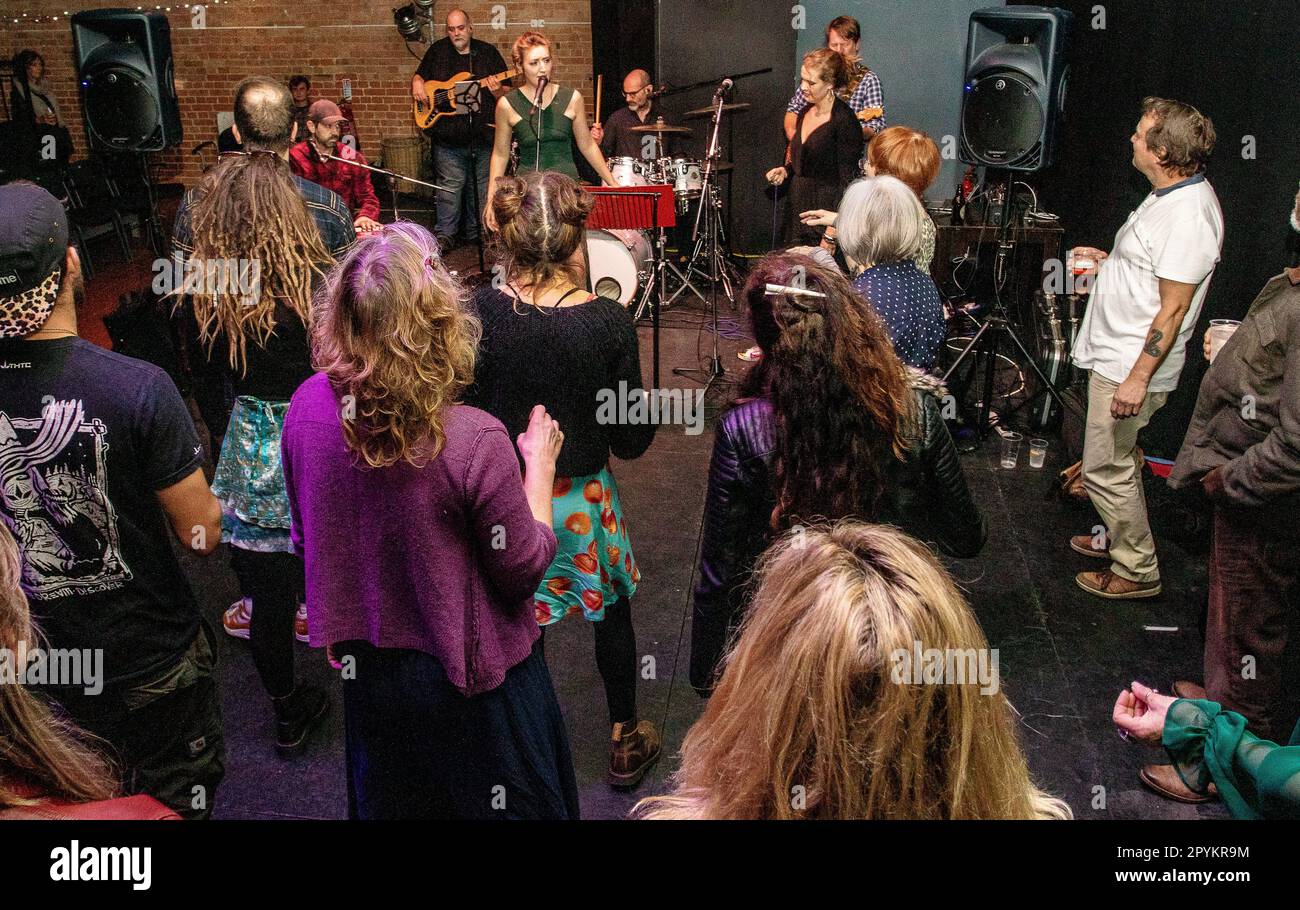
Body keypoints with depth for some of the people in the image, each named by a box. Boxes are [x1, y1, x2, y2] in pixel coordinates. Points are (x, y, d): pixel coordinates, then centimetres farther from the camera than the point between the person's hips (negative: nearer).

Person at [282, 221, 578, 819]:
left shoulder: (308, 406, -13)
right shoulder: (475, 442, -30)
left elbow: (307, 539, 2)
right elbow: (523, 572, -16)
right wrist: (539, 464, -5)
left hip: (365, 669, 5)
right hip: (471, 680, -4)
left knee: (390, 801, 28)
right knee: (500, 802, 21)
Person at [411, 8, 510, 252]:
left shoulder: (488, 52, 7)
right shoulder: (437, 50, 9)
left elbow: (508, 94, 5)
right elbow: (419, 75, 20)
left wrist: (498, 90, -17)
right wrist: (417, 85, -2)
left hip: (483, 135, 1)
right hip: (448, 138, -1)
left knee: (481, 187, 9)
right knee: (450, 186, -2)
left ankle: (476, 232, 23)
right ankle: (445, 235, 7)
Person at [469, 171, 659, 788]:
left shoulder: (475, 312, -17)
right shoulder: (608, 322, -20)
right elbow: (631, 441, -13)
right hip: (581, 500, -1)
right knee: (613, 615, 23)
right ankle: (625, 744, 41)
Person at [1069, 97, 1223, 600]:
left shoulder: (1189, 215, -23)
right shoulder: (1171, 194, 10)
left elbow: (1173, 308, -25)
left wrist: (1138, 377, -25)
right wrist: (1108, 259, 19)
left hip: (1132, 365, -10)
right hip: (1116, 356, 11)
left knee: (1106, 469, -3)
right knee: (1118, 459, 22)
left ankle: (1138, 571, 11)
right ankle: (1120, 537, 39)